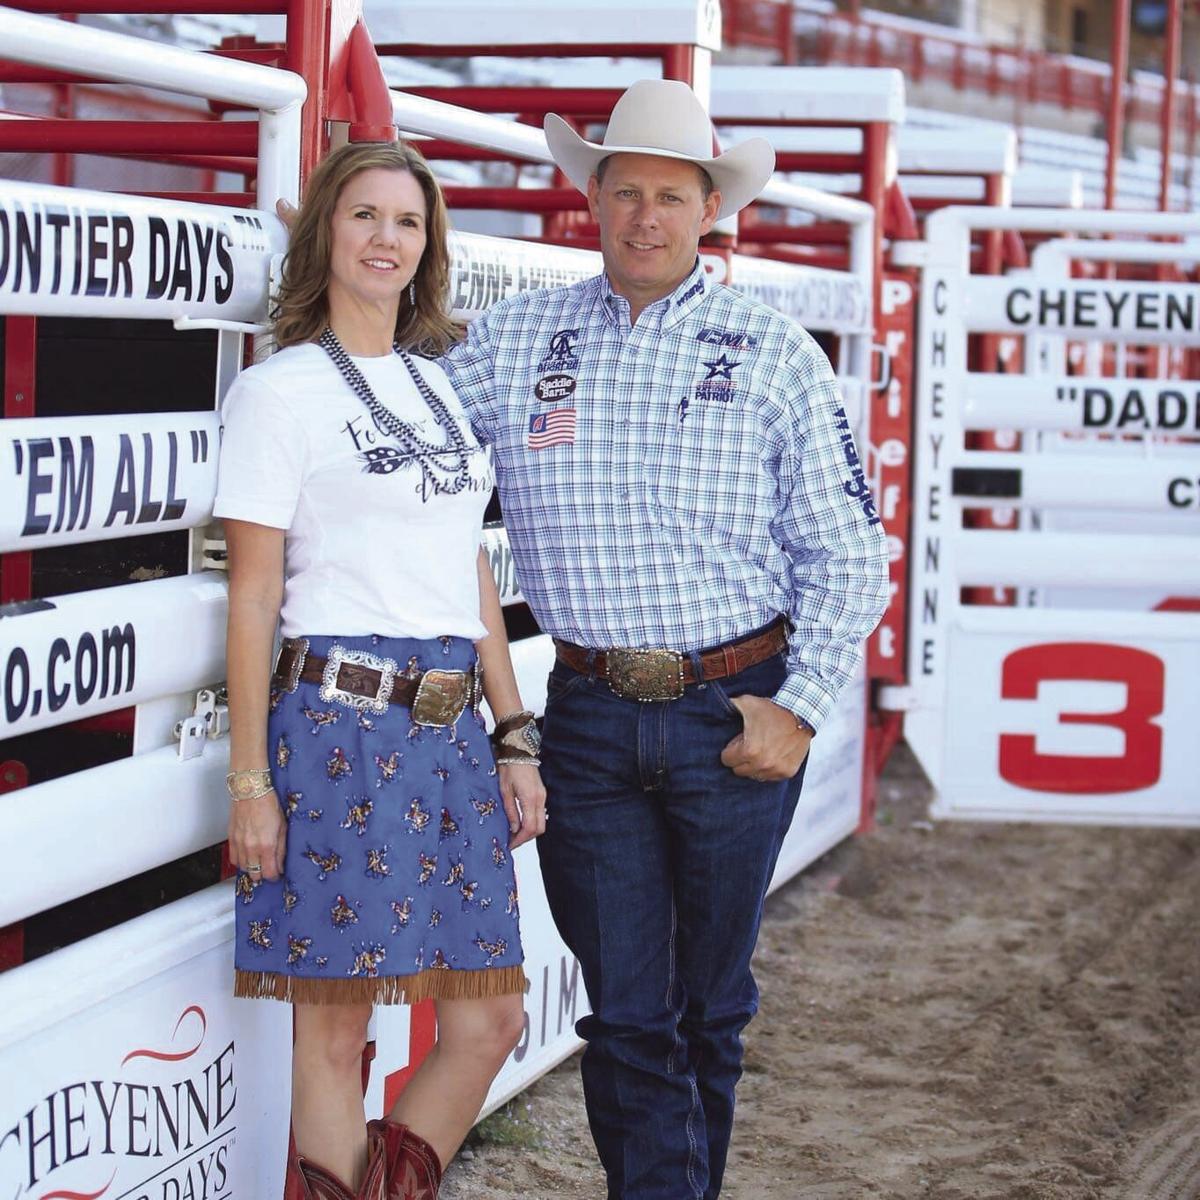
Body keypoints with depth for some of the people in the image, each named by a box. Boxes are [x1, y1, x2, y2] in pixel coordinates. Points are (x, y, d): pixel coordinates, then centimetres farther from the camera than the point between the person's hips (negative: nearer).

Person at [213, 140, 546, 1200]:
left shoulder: (441, 385, 16)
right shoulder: (282, 389, -3)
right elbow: (253, 597, -6)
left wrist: (515, 741, 14)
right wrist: (249, 781, -9)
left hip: (451, 728, 7)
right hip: (337, 723, -6)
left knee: (491, 1017, 6)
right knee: (335, 1028, 0)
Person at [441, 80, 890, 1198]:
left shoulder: (775, 354, 2)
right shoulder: (511, 340, 6)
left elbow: (846, 552, 2)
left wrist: (801, 706, -5)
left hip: (734, 715, -1)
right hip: (589, 719, 1)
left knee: (710, 1003, 11)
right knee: (625, 1013, 1)